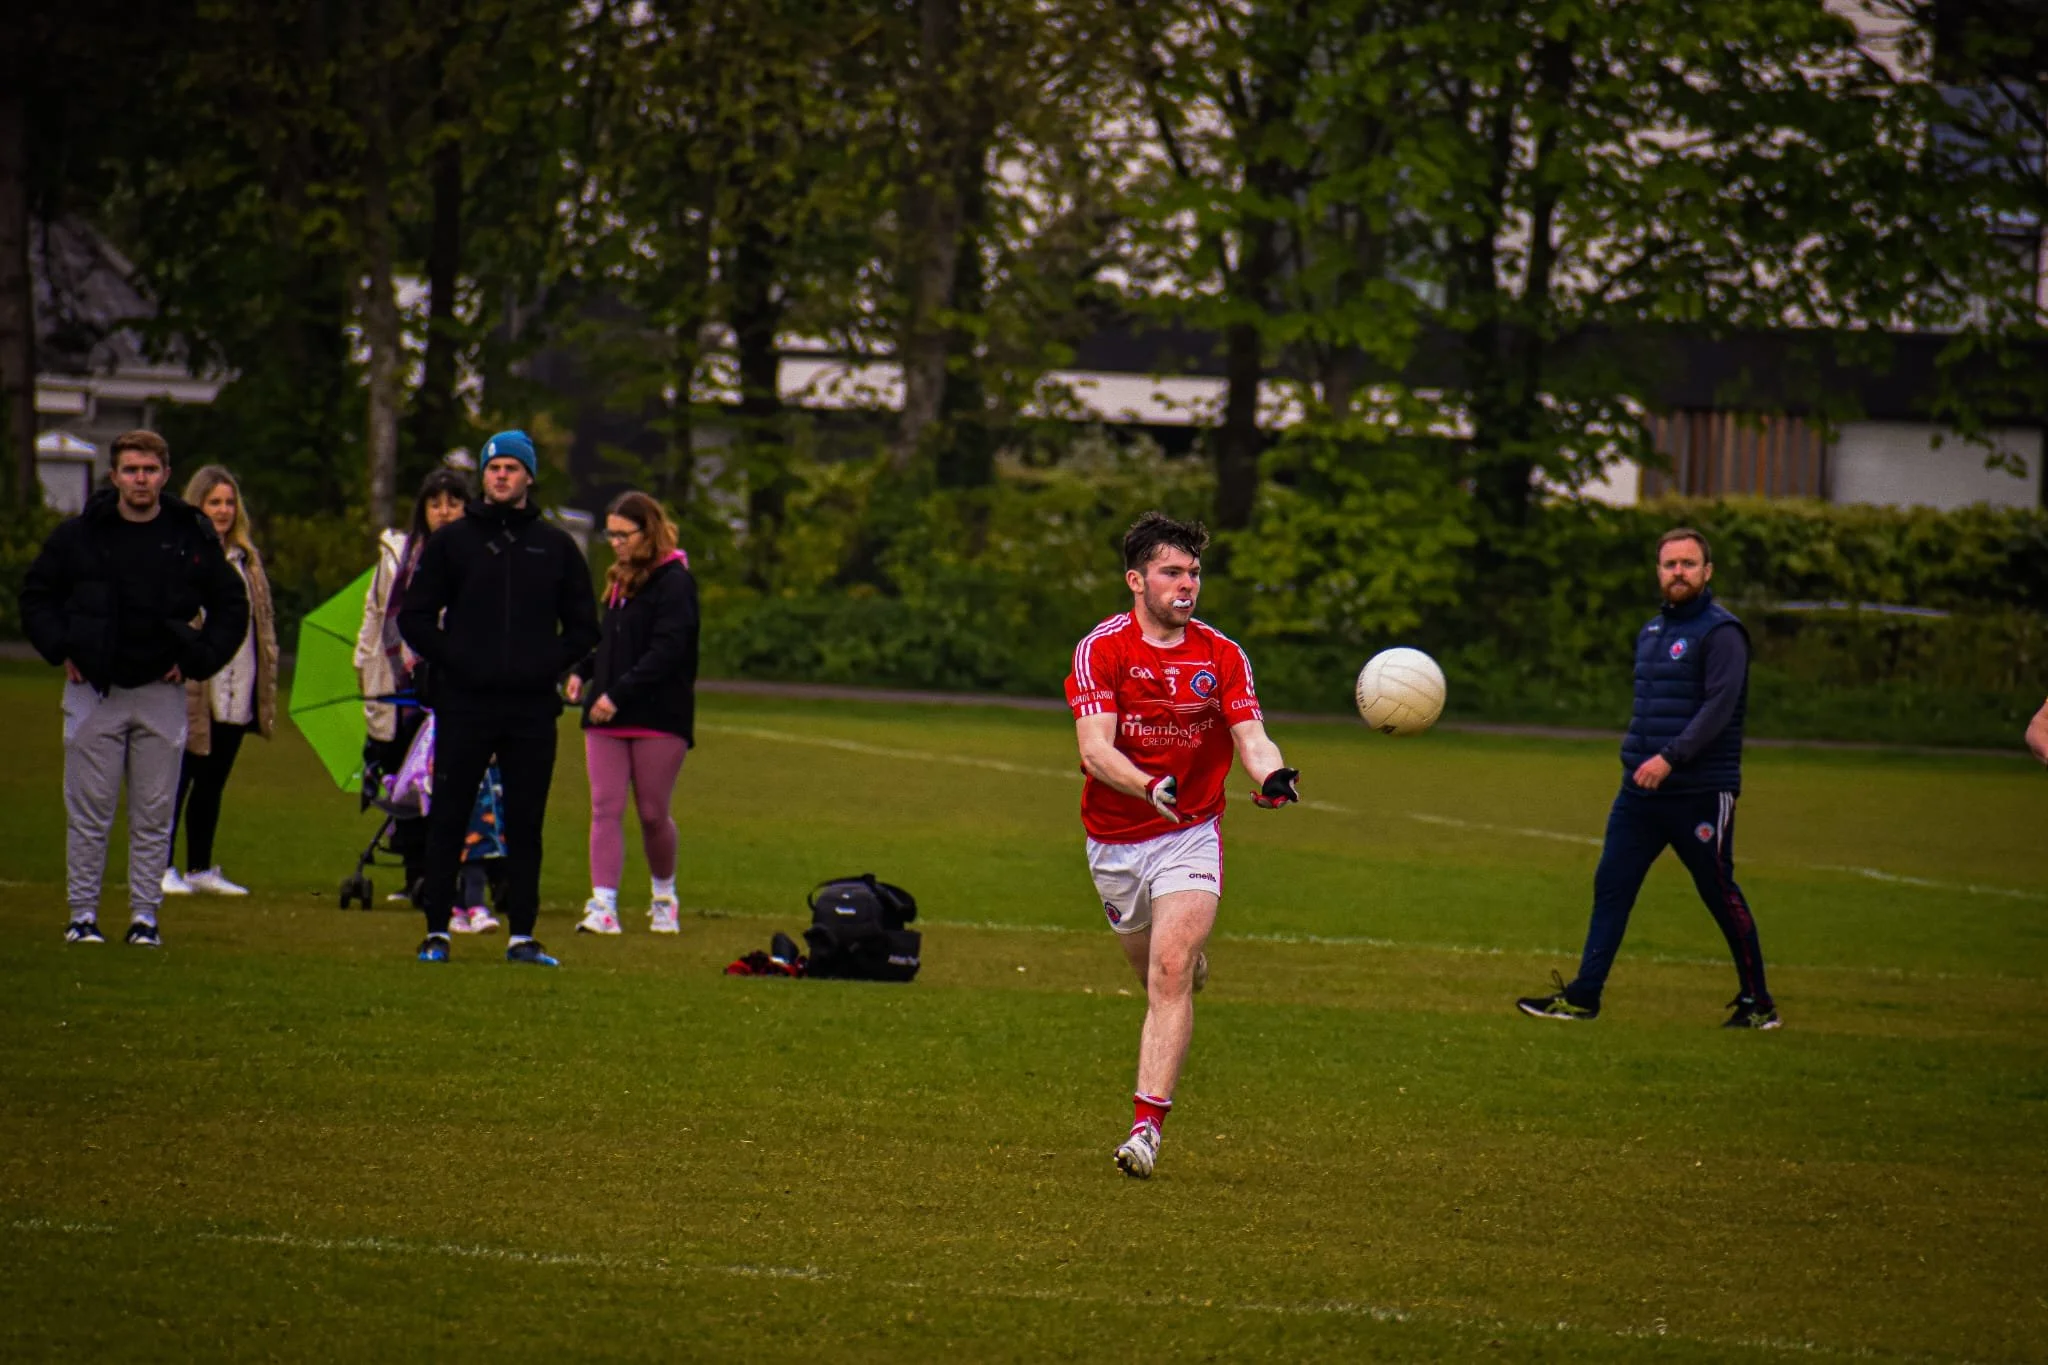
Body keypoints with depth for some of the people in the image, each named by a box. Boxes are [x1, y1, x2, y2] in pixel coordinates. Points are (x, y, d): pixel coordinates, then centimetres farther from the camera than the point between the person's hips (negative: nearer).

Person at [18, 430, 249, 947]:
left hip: (161, 693, 1)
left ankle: (145, 916, 10)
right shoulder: (79, 535, 0)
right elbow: (36, 595, 12)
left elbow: (232, 607, 12)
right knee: (88, 812, 1)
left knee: (154, 815, 3)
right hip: (94, 691, -1)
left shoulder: (194, 538, 3)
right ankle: (83, 913, 8)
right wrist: (62, 651, 0)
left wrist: (197, 661, 2)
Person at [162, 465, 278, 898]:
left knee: (213, 781, 12)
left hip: (235, 695, 7)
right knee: (178, 779, -4)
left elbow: (263, 619, 21)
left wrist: (265, 681, 14)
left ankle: (201, 868, 18)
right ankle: (162, 867, 1)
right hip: (191, 693, -7)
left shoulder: (246, 558, 15)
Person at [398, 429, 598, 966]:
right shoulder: (451, 541, 7)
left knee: (526, 822, 2)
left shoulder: (556, 546, 11)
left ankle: (522, 935, 6)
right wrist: (450, 659, -4)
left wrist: (549, 664, 0)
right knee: (447, 819, -1)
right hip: (464, 703, -1)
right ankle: (437, 931, 5)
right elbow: (414, 617, 8)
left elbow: (583, 625, 14)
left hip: (533, 706, 1)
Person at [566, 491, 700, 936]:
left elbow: (668, 650, -17)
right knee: (605, 808, -4)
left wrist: (619, 692, -21)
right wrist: (581, 671, 3)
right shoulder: (618, 580, 15)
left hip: (658, 717, -6)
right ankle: (603, 905, -9)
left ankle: (664, 897, 26)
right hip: (606, 716, 6)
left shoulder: (674, 582, -9)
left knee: (652, 813, 4)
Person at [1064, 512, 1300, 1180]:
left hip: (1191, 835, -1)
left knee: (1170, 974, -18)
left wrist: (1272, 775, -33)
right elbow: (1095, 749, -21)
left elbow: (1251, 738, -9)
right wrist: (1151, 787, -40)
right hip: (1115, 839, 1)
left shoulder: (1222, 655, -3)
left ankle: (1147, 1125, -21)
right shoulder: (1101, 649, -11)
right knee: (1154, 973, 16)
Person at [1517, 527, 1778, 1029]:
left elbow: (1720, 705, -19)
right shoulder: (1651, 632, 16)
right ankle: (1583, 997, 0)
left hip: (1701, 794, -7)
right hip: (1641, 790, 7)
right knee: (1611, 887, 0)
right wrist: (1635, 758, 17)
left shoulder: (1721, 632, -9)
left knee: (1720, 894, 1)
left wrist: (1670, 757, -26)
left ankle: (1758, 1002, 14)